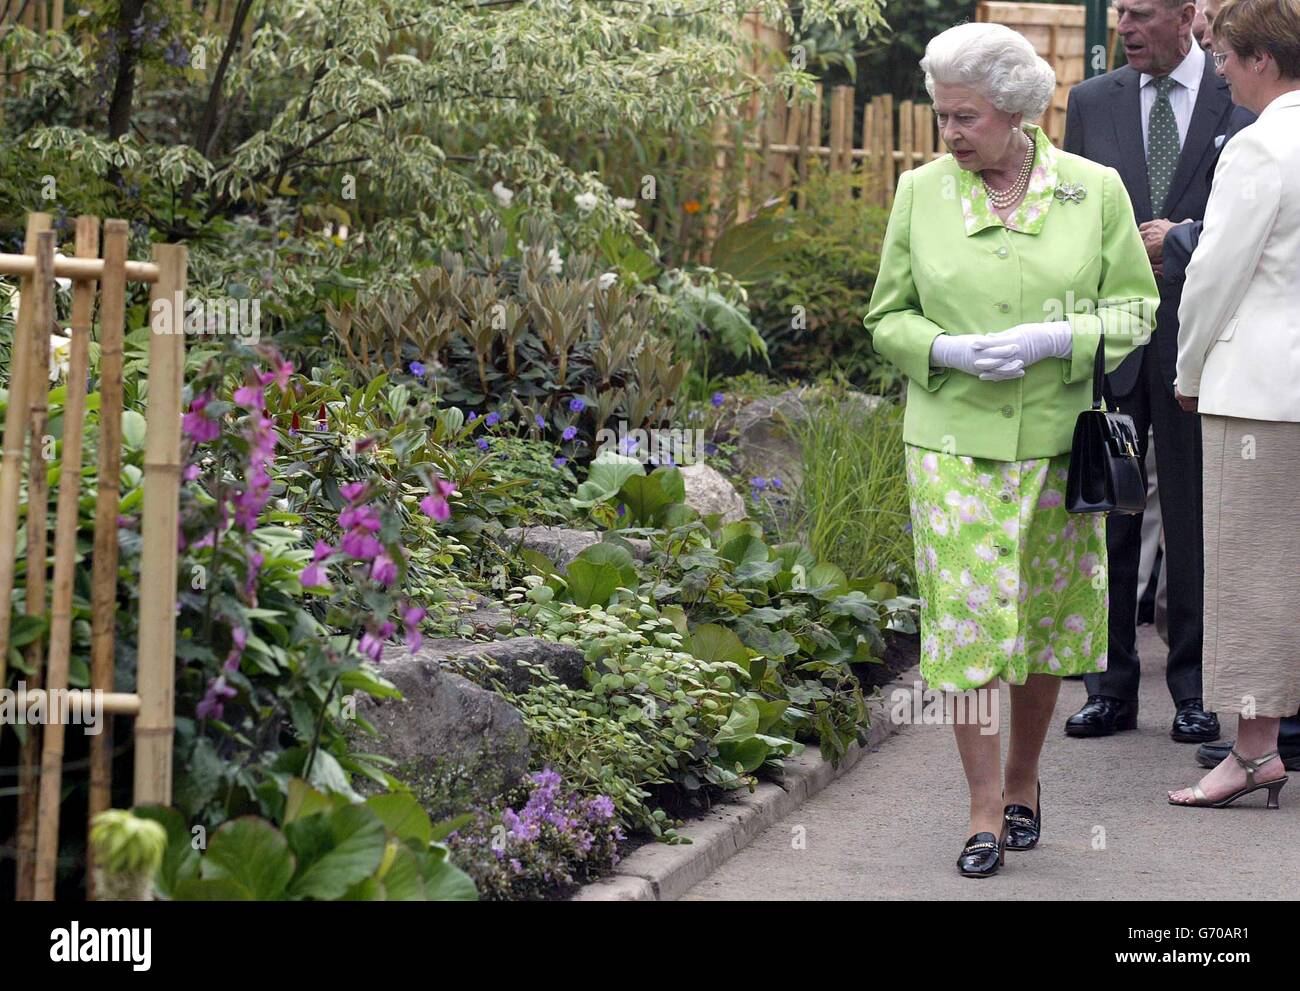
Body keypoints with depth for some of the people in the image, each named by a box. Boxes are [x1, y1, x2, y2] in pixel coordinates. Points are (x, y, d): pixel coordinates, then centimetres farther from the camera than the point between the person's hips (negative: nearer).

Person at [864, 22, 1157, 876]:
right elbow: (888, 317, 9)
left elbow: (1134, 309, 3)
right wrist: (949, 349, -12)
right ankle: (985, 809, 0)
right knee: (967, 616, -7)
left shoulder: (1095, 190, -1)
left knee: (1047, 619, 9)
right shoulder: (921, 192, 3)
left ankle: (1023, 780, 29)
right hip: (954, 441, 0)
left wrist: (1054, 340, -15)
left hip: (1056, 440, 0)